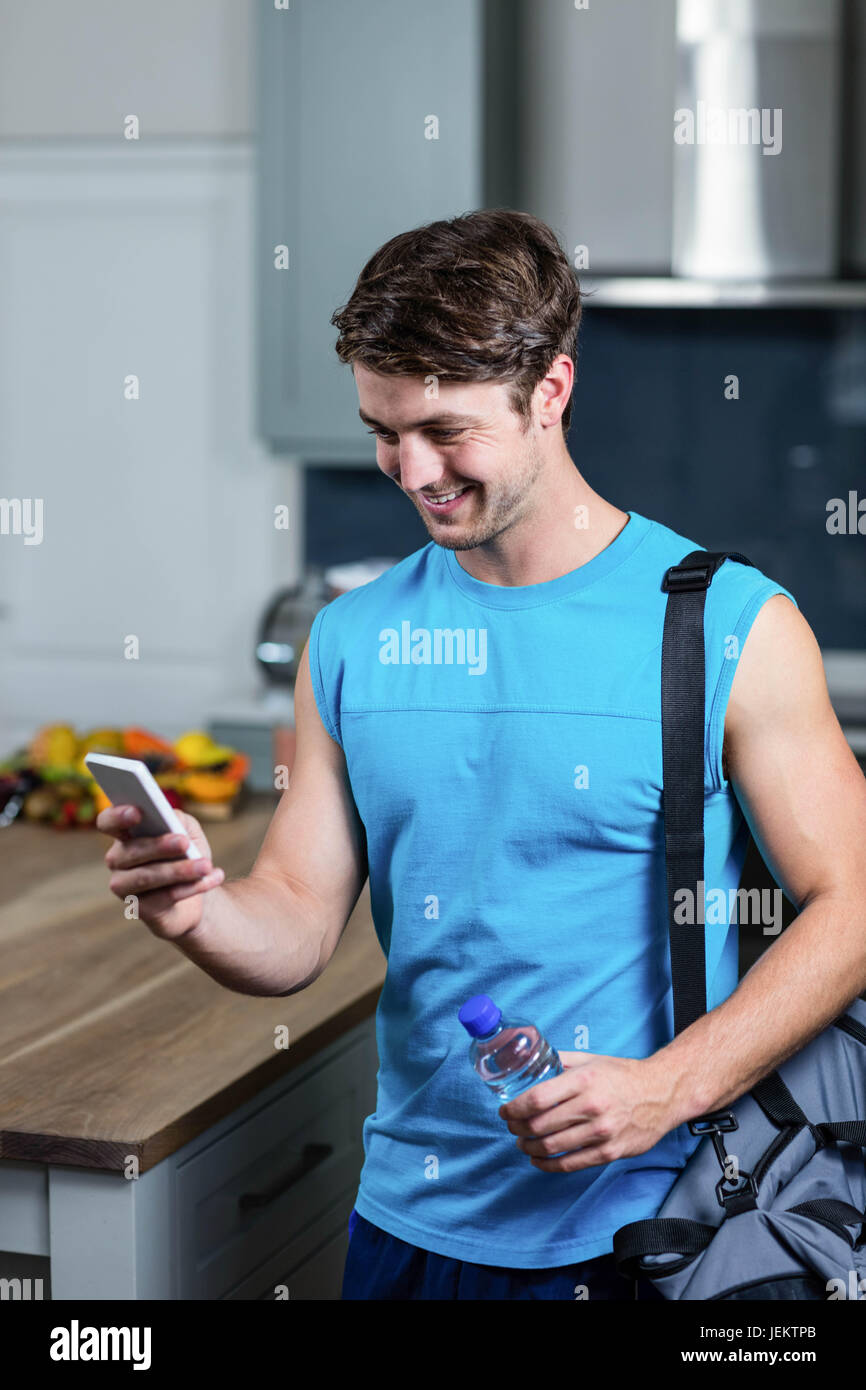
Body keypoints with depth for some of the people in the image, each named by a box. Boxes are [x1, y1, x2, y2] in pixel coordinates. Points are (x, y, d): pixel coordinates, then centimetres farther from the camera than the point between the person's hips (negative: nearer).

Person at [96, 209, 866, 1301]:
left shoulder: (732, 627, -9)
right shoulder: (352, 640, 3)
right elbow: (298, 932, 4)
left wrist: (668, 1087, -19)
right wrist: (198, 911, -18)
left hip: (648, 1222, -3)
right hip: (415, 1223, 4)